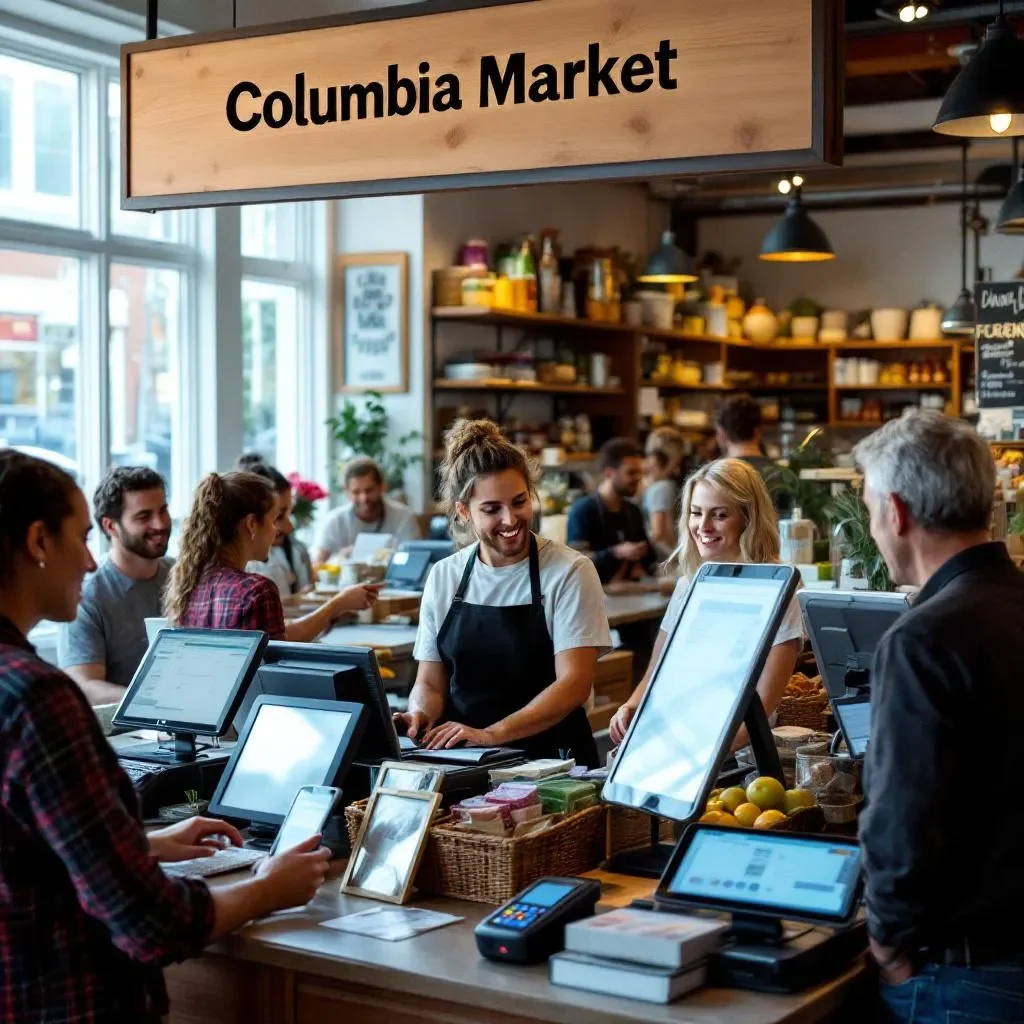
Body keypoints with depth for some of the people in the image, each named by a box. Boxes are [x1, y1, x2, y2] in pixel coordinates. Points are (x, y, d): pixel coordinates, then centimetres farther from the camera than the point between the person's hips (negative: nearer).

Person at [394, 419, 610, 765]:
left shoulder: (569, 572, -3)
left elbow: (574, 683, -10)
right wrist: (420, 715, -11)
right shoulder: (443, 577, 9)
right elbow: (431, 683, 13)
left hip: (549, 759, -3)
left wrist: (491, 734, -21)